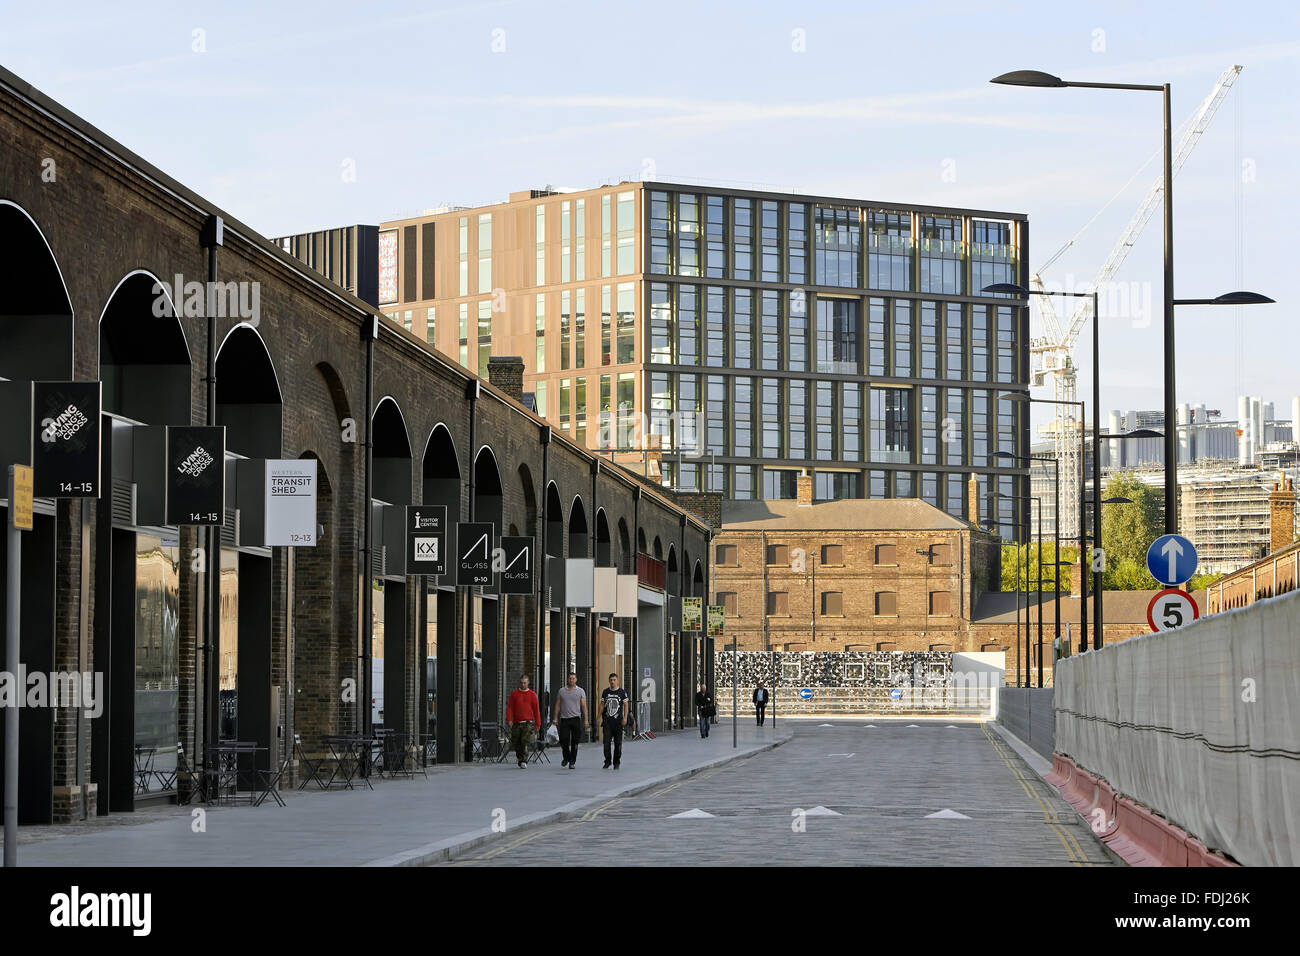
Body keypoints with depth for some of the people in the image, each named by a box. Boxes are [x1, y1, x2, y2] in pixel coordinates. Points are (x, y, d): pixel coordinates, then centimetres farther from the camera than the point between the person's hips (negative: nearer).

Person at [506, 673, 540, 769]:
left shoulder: (532, 695, 6)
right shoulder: (514, 693, 8)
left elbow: (536, 710, 7)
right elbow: (509, 707, 4)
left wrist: (538, 724, 4)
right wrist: (509, 719, -8)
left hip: (528, 723, -2)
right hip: (516, 723, 2)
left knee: (526, 741, -17)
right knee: (516, 743, 4)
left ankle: (524, 762, -18)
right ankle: (520, 760, 23)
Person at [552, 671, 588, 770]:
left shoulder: (580, 691, 4)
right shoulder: (562, 691, 8)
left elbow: (584, 706, 2)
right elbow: (557, 705, 10)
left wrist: (585, 720, -4)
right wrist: (555, 718, 3)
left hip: (576, 718, -1)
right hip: (564, 719, 1)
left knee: (574, 742, 0)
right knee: (563, 740, -6)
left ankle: (572, 762, 8)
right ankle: (566, 757, 19)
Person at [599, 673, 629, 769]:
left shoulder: (622, 692, 2)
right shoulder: (605, 692, 9)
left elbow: (625, 705, 2)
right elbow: (602, 705, 12)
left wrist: (625, 718, -7)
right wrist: (599, 717, 6)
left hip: (618, 721, -1)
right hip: (607, 721, 1)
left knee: (618, 743, 3)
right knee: (606, 742, -6)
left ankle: (616, 763, 12)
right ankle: (607, 762, 2)